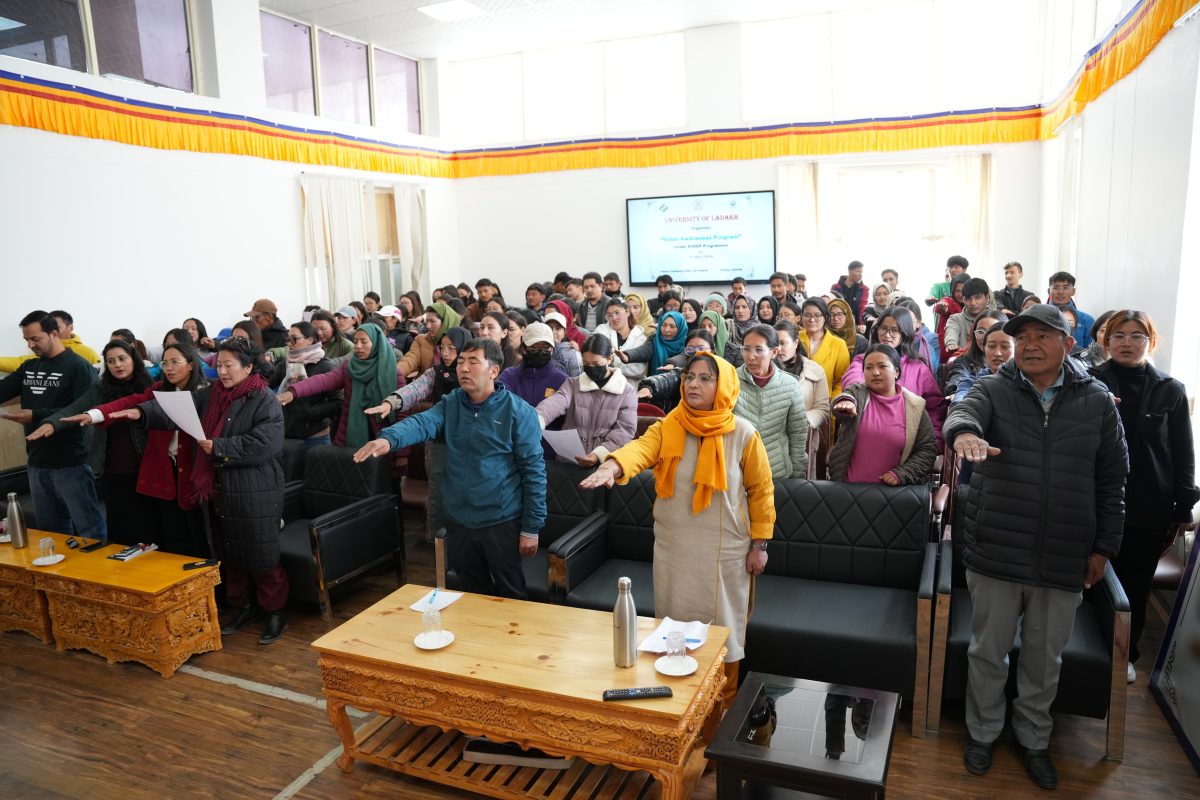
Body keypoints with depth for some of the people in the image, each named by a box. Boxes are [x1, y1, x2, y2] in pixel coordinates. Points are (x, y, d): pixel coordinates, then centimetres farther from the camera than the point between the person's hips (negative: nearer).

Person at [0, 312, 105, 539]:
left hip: (70, 463, -7)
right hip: (37, 463, 7)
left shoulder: (79, 367, -8)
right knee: (52, 531, 16)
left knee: (90, 530, -2)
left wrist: (36, 416, -23)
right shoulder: (28, 367, 13)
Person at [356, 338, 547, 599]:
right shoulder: (450, 404, 3)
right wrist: (388, 438, -39)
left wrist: (531, 528, -11)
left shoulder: (518, 411, -11)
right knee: (473, 594, 20)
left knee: (510, 596, 11)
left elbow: (533, 470, -11)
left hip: (501, 522, -4)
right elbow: (421, 423, -17)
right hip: (458, 520, 5)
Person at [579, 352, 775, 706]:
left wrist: (759, 544, -2)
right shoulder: (667, 428, -5)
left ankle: (723, 701, 35)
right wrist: (611, 466, -48)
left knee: (720, 625, 11)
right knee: (675, 622, 14)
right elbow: (640, 448, -26)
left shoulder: (743, 434, -9)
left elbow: (761, 490, -2)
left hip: (724, 551, -2)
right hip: (674, 547, 2)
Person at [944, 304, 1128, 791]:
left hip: (1065, 560, 1)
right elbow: (963, 411, -26)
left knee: (1045, 660, 17)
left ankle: (1033, 738, 39)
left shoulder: (1097, 402, 2)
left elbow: (1111, 480, 6)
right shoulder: (993, 391, -3)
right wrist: (964, 432, -51)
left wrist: (1104, 547, 5)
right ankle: (982, 732, 35)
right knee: (988, 652, 14)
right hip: (996, 552, -1)